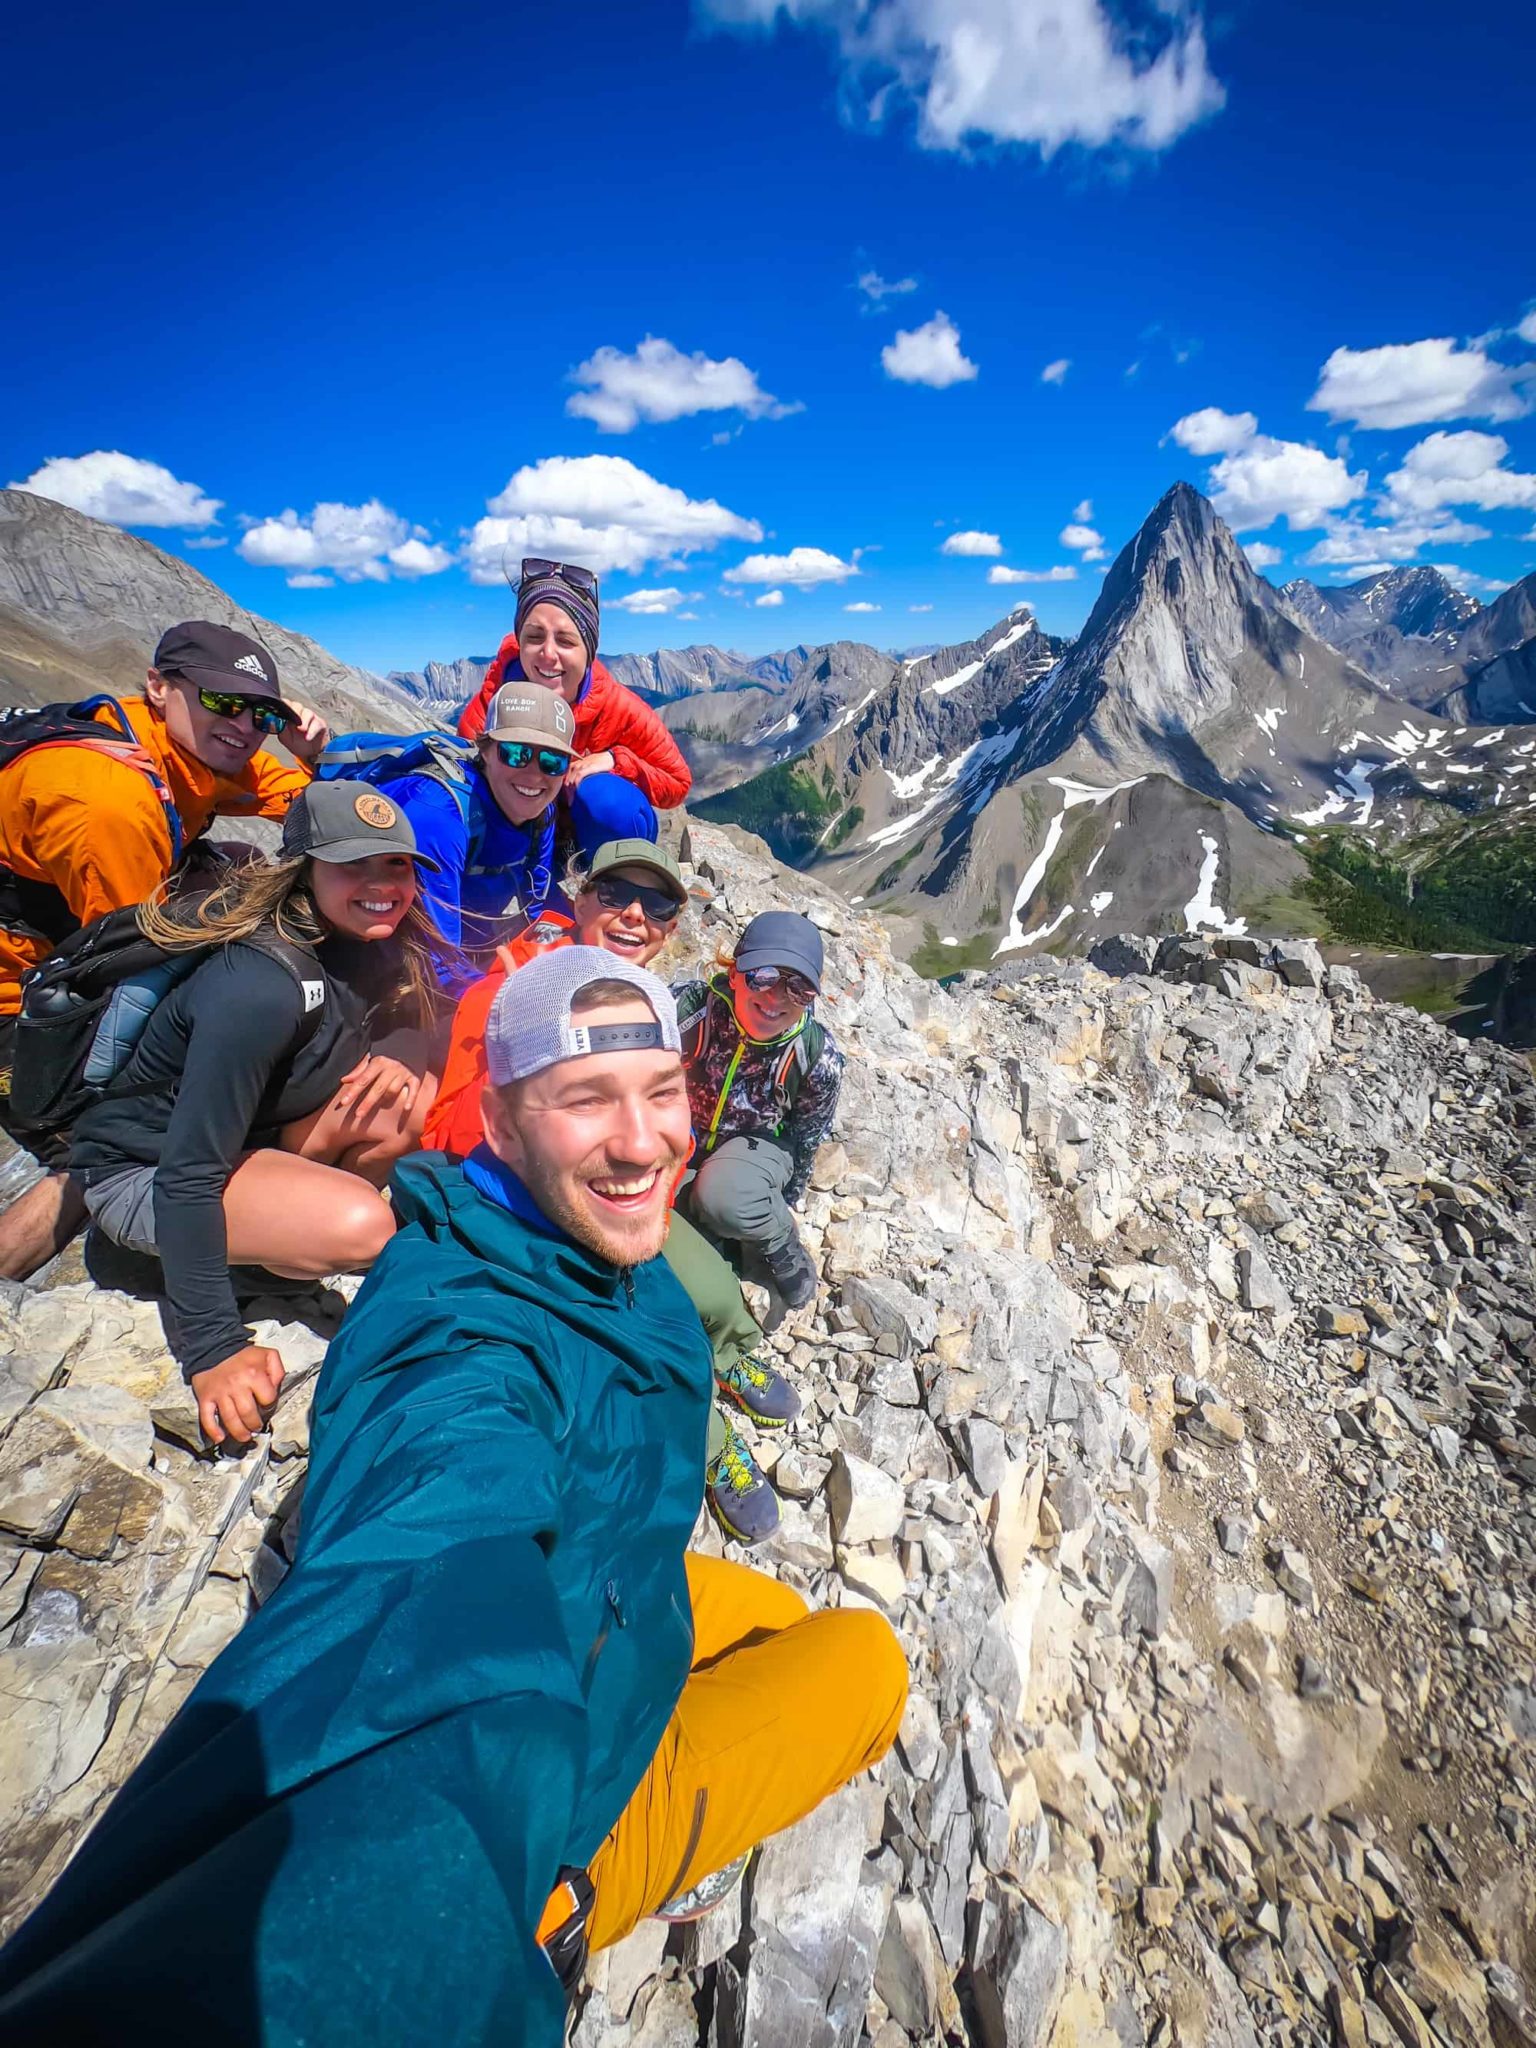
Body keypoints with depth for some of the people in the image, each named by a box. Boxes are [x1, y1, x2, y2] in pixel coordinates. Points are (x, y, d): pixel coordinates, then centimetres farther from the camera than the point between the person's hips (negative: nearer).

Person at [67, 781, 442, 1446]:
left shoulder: (367, 945, -8)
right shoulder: (261, 987, -32)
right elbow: (187, 1173, -30)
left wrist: (381, 1069, -14)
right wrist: (212, 1348, -28)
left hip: (244, 1134, 8)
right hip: (142, 1170, -7)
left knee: (411, 1100, -12)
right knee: (360, 1225, -29)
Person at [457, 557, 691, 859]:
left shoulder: (619, 708, -25)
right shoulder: (494, 695, -25)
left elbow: (678, 783, -17)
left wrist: (615, 760, -31)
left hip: (601, 828, -2)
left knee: (608, 800, -33)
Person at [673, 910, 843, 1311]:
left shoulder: (819, 1059, -24)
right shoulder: (689, 1005, -30)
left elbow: (805, 1141, -5)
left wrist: (780, 1207, 8)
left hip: (760, 1143, -1)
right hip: (682, 1133, 2)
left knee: (723, 1198, -34)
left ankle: (782, 1247, 0)